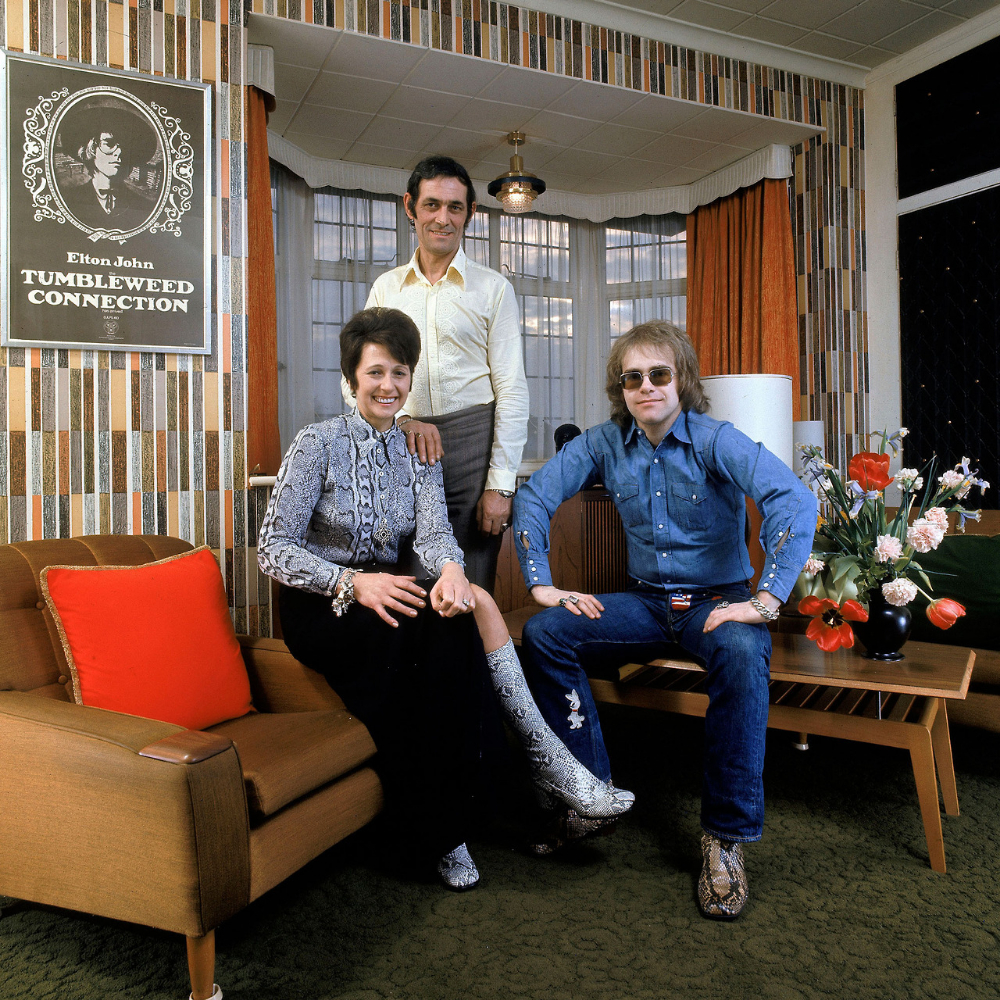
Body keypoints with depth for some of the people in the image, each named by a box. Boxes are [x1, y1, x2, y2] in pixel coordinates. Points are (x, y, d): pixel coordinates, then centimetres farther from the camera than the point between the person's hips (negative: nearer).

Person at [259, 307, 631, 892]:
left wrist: (450, 568, -33)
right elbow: (273, 549, -11)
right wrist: (353, 583, -26)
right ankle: (543, 755, -20)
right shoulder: (319, 443, -5)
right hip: (321, 609, -4)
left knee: (461, 606, -29)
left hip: (387, 593, 4)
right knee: (451, 620, -30)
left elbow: (433, 531, -9)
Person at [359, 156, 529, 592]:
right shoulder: (386, 287, 15)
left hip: (473, 443, -2)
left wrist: (500, 485, -8)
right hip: (403, 451, 3)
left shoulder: (493, 288, 7)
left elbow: (512, 391, 0)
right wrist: (403, 418, -13)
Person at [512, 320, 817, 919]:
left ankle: (727, 834, -21)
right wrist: (541, 582, -8)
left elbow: (796, 501, -25)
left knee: (743, 652, -37)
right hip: (647, 602, 4)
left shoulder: (716, 441, -12)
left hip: (719, 599, -3)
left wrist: (767, 600, -31)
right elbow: (534, 495, 1)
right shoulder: (605, 443, 0)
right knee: (544, 631, -17)